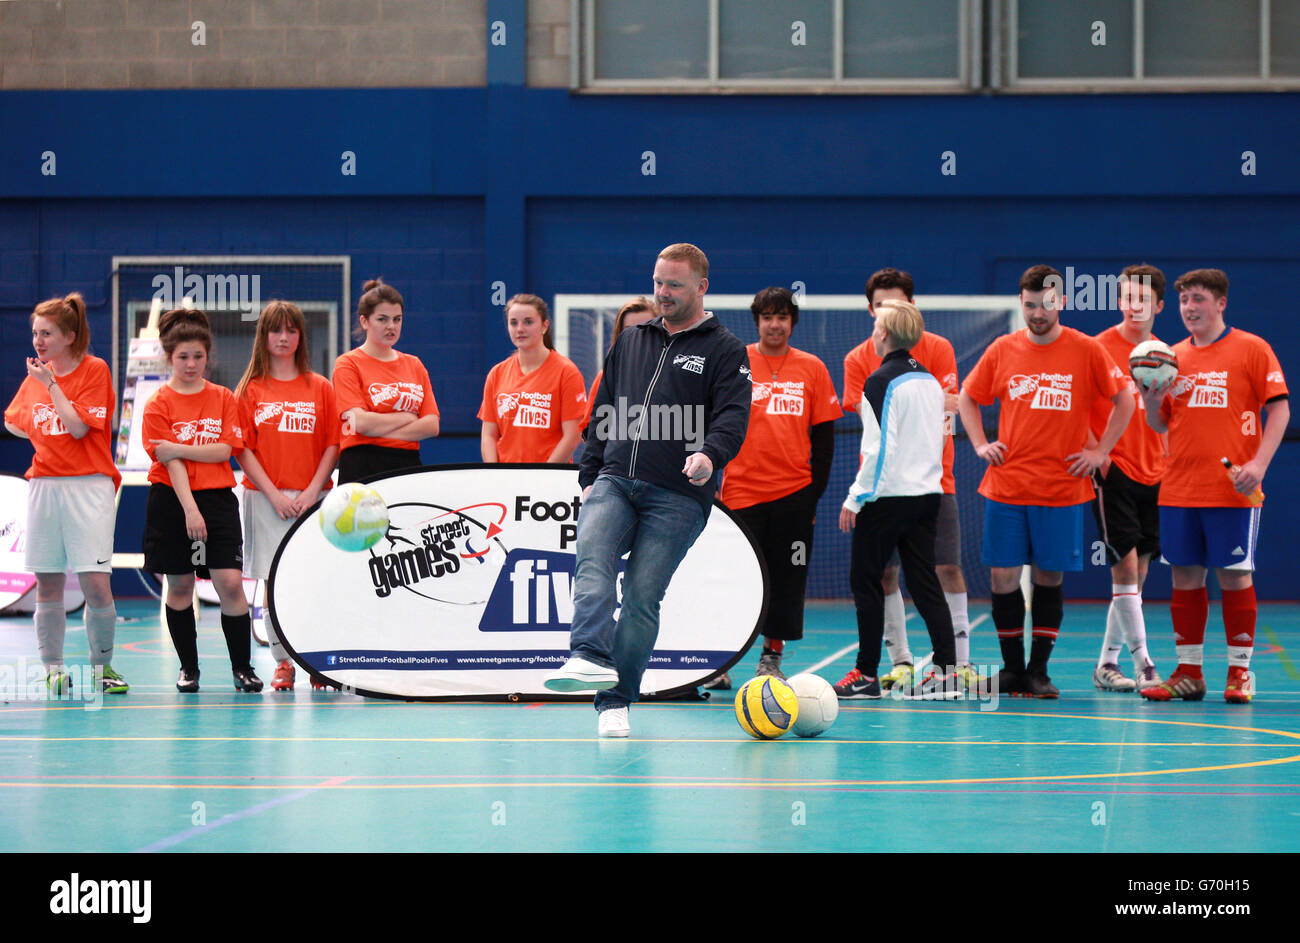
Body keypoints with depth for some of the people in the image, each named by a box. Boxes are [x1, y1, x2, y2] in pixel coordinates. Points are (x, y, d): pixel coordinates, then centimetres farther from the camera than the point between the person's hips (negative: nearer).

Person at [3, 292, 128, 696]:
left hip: (88, 485, -5)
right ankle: (53, 670, 10)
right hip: (44, 484, 5)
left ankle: (102, 667, 5)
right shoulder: (35, 375, 12)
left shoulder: (94, 370, -4)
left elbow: (77, 426, -13)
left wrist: (51, 383, -13)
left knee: (95, 582, -10)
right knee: (47, 584, 3)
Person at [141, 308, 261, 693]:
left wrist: (179, 448, -14)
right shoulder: (159, 404, -1)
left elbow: (224, 450, -4)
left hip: (217, 500, 1)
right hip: (172, 501, -1)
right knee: (179, 585, 5)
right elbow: (171, 462, -9)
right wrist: (190, 509, -17)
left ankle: (242, 668, -1)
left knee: (230, 583, -9)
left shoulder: (223, 398, 6)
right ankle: (188, 668, 17)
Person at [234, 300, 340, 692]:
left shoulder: (320, 387, 9)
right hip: (265, 498, 0)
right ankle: (283, 663, 4)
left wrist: (312, 491, -7)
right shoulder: (251, 389, 6)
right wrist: (274, 495, -8)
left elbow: (332, 445, 5)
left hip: (312, 497, 0)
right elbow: (243, 449, 1)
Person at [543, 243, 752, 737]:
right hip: (614, 481, 4)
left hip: (677, 497, -4)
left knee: (642, 594, -8)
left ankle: (616, 701, -3)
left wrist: (710, 455, -27)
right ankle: (590, 658, -39)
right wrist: (590, 476, 17)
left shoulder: (726, 350, 6)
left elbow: (733, 416, -7)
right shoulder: (631, 341, 22)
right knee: (593, 564, -22)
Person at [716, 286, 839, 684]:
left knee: (787, 579, 3)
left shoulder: (812, 368, 5)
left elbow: (824, 434, 8)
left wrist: (816, 489, 2)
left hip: (794, 492, 1)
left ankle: (771, 656, 14)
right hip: (742, 492, -1)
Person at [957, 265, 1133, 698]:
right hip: (1006, 484, 1)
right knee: (1002, 575, -1)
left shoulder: (1086, 350, -1)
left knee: (1049, 576, 2)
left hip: (1062, 487, -1)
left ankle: (1039, 671, 11)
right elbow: (967, 398, 17)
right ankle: (1012, 669, 11)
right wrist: (980, 444, 6)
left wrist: (1100, 451, 0)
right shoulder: (1002, 350, 4)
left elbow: (1123, 402, 8)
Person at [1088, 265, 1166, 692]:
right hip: (1113, 471, -5)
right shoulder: (1099, 348, -5)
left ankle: (1107, 662, 15)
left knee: (1138, 572, 7)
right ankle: (1142, 661, -8)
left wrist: (1168, 462, 7)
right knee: (1126, 566, -11)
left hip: (1152, 475, 6)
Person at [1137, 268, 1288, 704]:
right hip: (1179, 488, 4)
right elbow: (1161, 425, 15)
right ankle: (1188, 672, 11)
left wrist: (1259, 463, -15)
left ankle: (1240, 672, 5)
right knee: (1185, 575, 5)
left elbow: (1279, 408, -4)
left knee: (1234, 575, -2)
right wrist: (1150, 401, -7)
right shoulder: (1173, 357, 12)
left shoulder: (1251, 349, -1)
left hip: (1232, 489, -4)